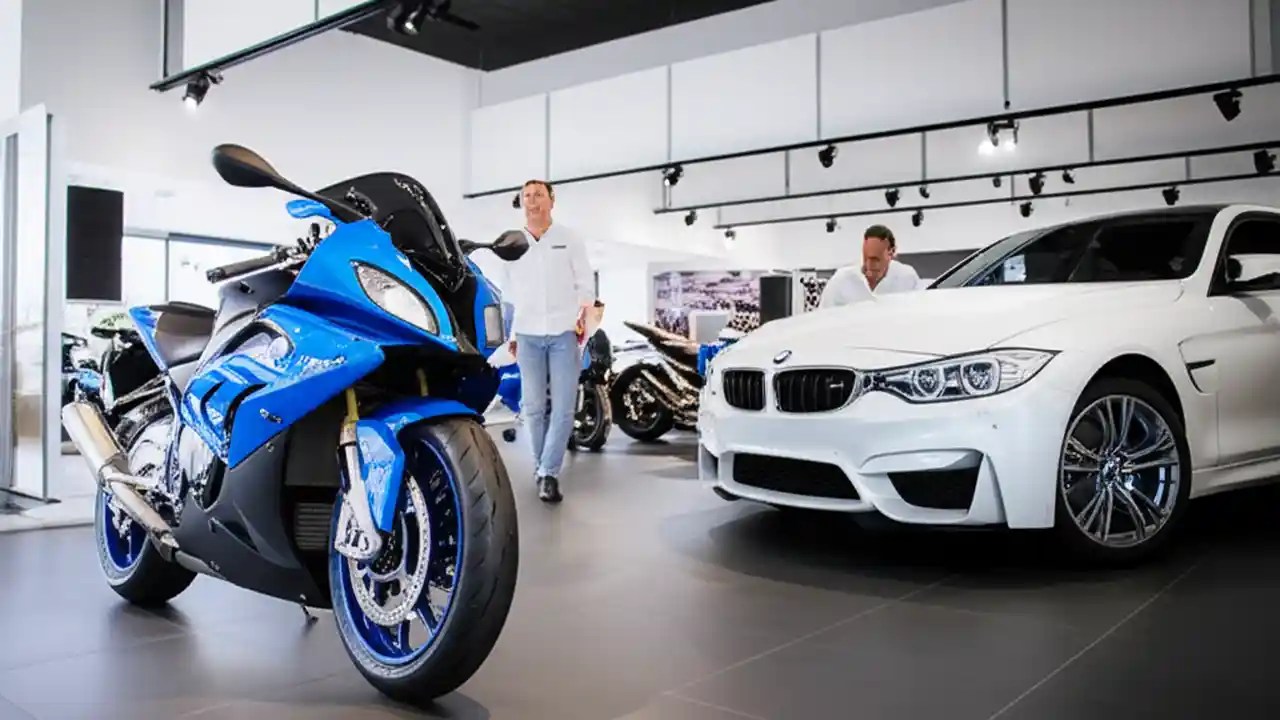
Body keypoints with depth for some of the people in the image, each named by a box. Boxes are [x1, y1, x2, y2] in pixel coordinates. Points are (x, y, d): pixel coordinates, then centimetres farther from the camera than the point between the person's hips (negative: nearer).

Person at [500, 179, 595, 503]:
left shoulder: (570, 239, 7)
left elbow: (585, 284, 7)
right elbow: (508, 294, 16)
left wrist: (584, 315, -7)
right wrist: (510, 335, 13)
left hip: (564, 333, -2)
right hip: (528, 335, 2)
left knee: (563, 407, -8)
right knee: (533, 406, 3)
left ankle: (548, 473, -6)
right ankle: (541, 467, 15)